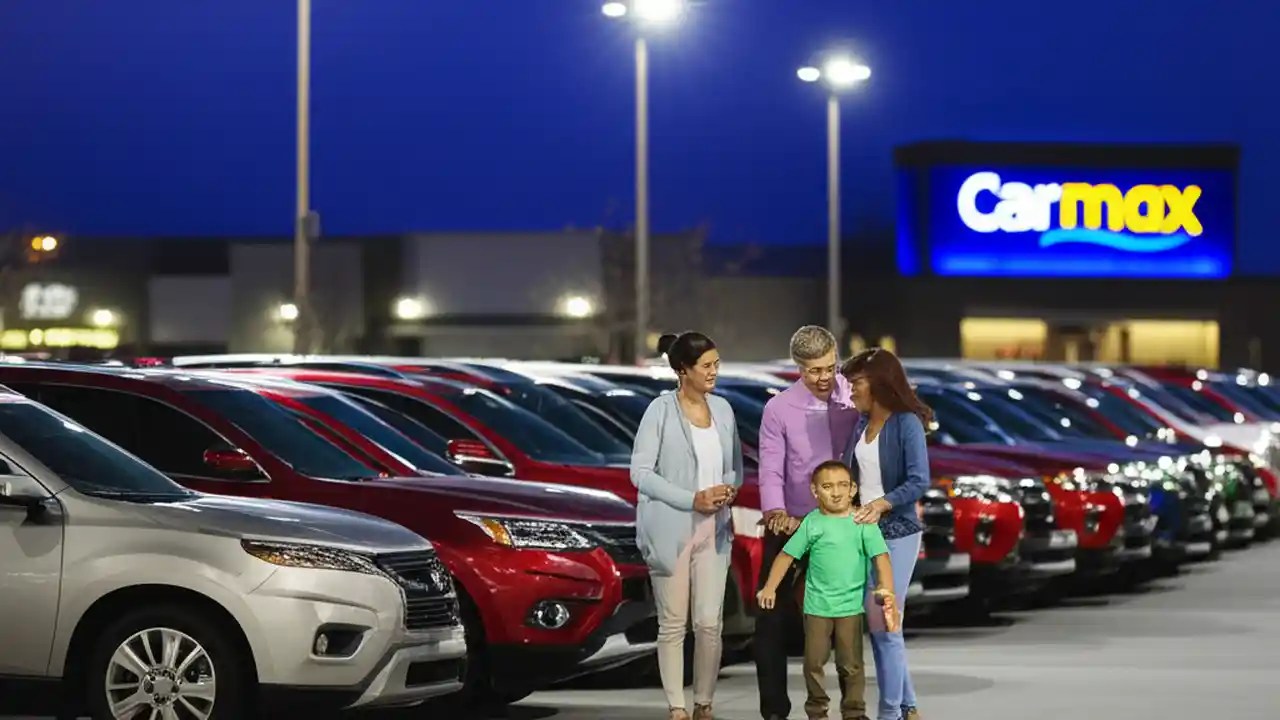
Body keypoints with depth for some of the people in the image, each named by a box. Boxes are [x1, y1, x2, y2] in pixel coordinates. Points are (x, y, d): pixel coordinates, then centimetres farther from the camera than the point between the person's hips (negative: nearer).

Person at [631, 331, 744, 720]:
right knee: (673, 624, 3)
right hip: (671, 529, -4)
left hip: (713, 529, 4)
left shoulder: (722, 409, 7)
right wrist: (692, 500, -16)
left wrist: (729, 488, -7)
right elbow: (640, 471, -11)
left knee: (710, 622, 1)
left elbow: (736, 466, 16)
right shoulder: (661, 410, -9)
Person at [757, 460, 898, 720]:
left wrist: (887, 591, -23)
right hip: (817, 605, 1)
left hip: (851, 605, -1)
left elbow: (881, 558, -10)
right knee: (814, 661, 6)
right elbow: (787, 555, 3)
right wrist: (770, 588, -2)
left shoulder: (863, 522, -5)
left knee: (851, 664, 3)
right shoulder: (812, 523, -1)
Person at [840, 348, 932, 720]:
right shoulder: (861, 423, 8)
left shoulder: (907, 423, -13)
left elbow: (919, 482, -21)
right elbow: (852, 475, 11)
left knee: (885, 625, -5)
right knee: (877, 625, 11)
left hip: (897, 534, -7)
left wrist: (881, 503, -32)